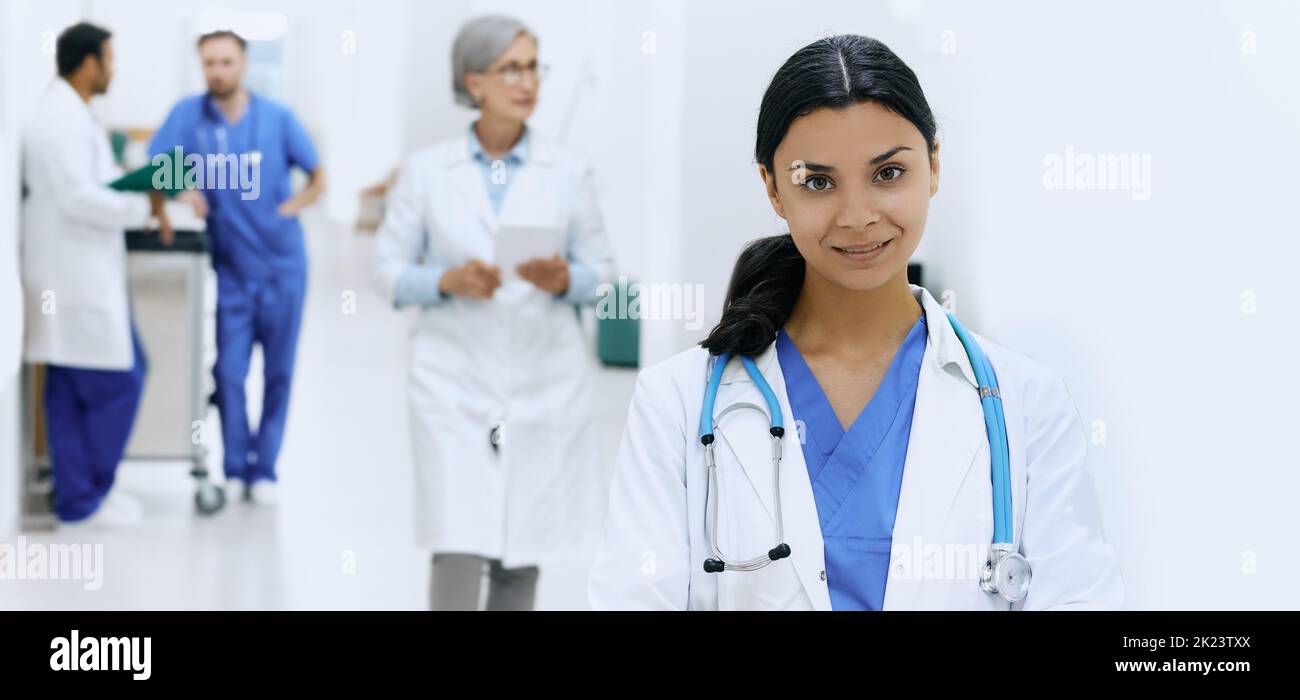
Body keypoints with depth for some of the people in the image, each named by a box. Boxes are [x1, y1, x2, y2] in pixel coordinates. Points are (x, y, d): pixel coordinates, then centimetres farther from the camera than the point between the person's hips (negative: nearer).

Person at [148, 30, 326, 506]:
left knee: (277, 373, 5)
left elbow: (318, 179, 7)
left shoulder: (277, 117, -2)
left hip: (281, 265, 0)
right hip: (232, 268, 0)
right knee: (230, 372, -3)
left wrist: (286, 212, -6)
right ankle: (234, 468, 11)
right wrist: (182, 189, -23)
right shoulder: (189, 114, -3)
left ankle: (264, 470, 14)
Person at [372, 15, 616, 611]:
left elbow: (601, 267, 9)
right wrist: (448, 281, -15)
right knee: (458, 553, -9)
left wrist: (563, 279, -13)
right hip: (455, 382, -2)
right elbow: (390, 269, 4)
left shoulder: (567, 173, 3)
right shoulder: (426, 171, 1)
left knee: (521, 552, 7)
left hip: (543, 383, 2)